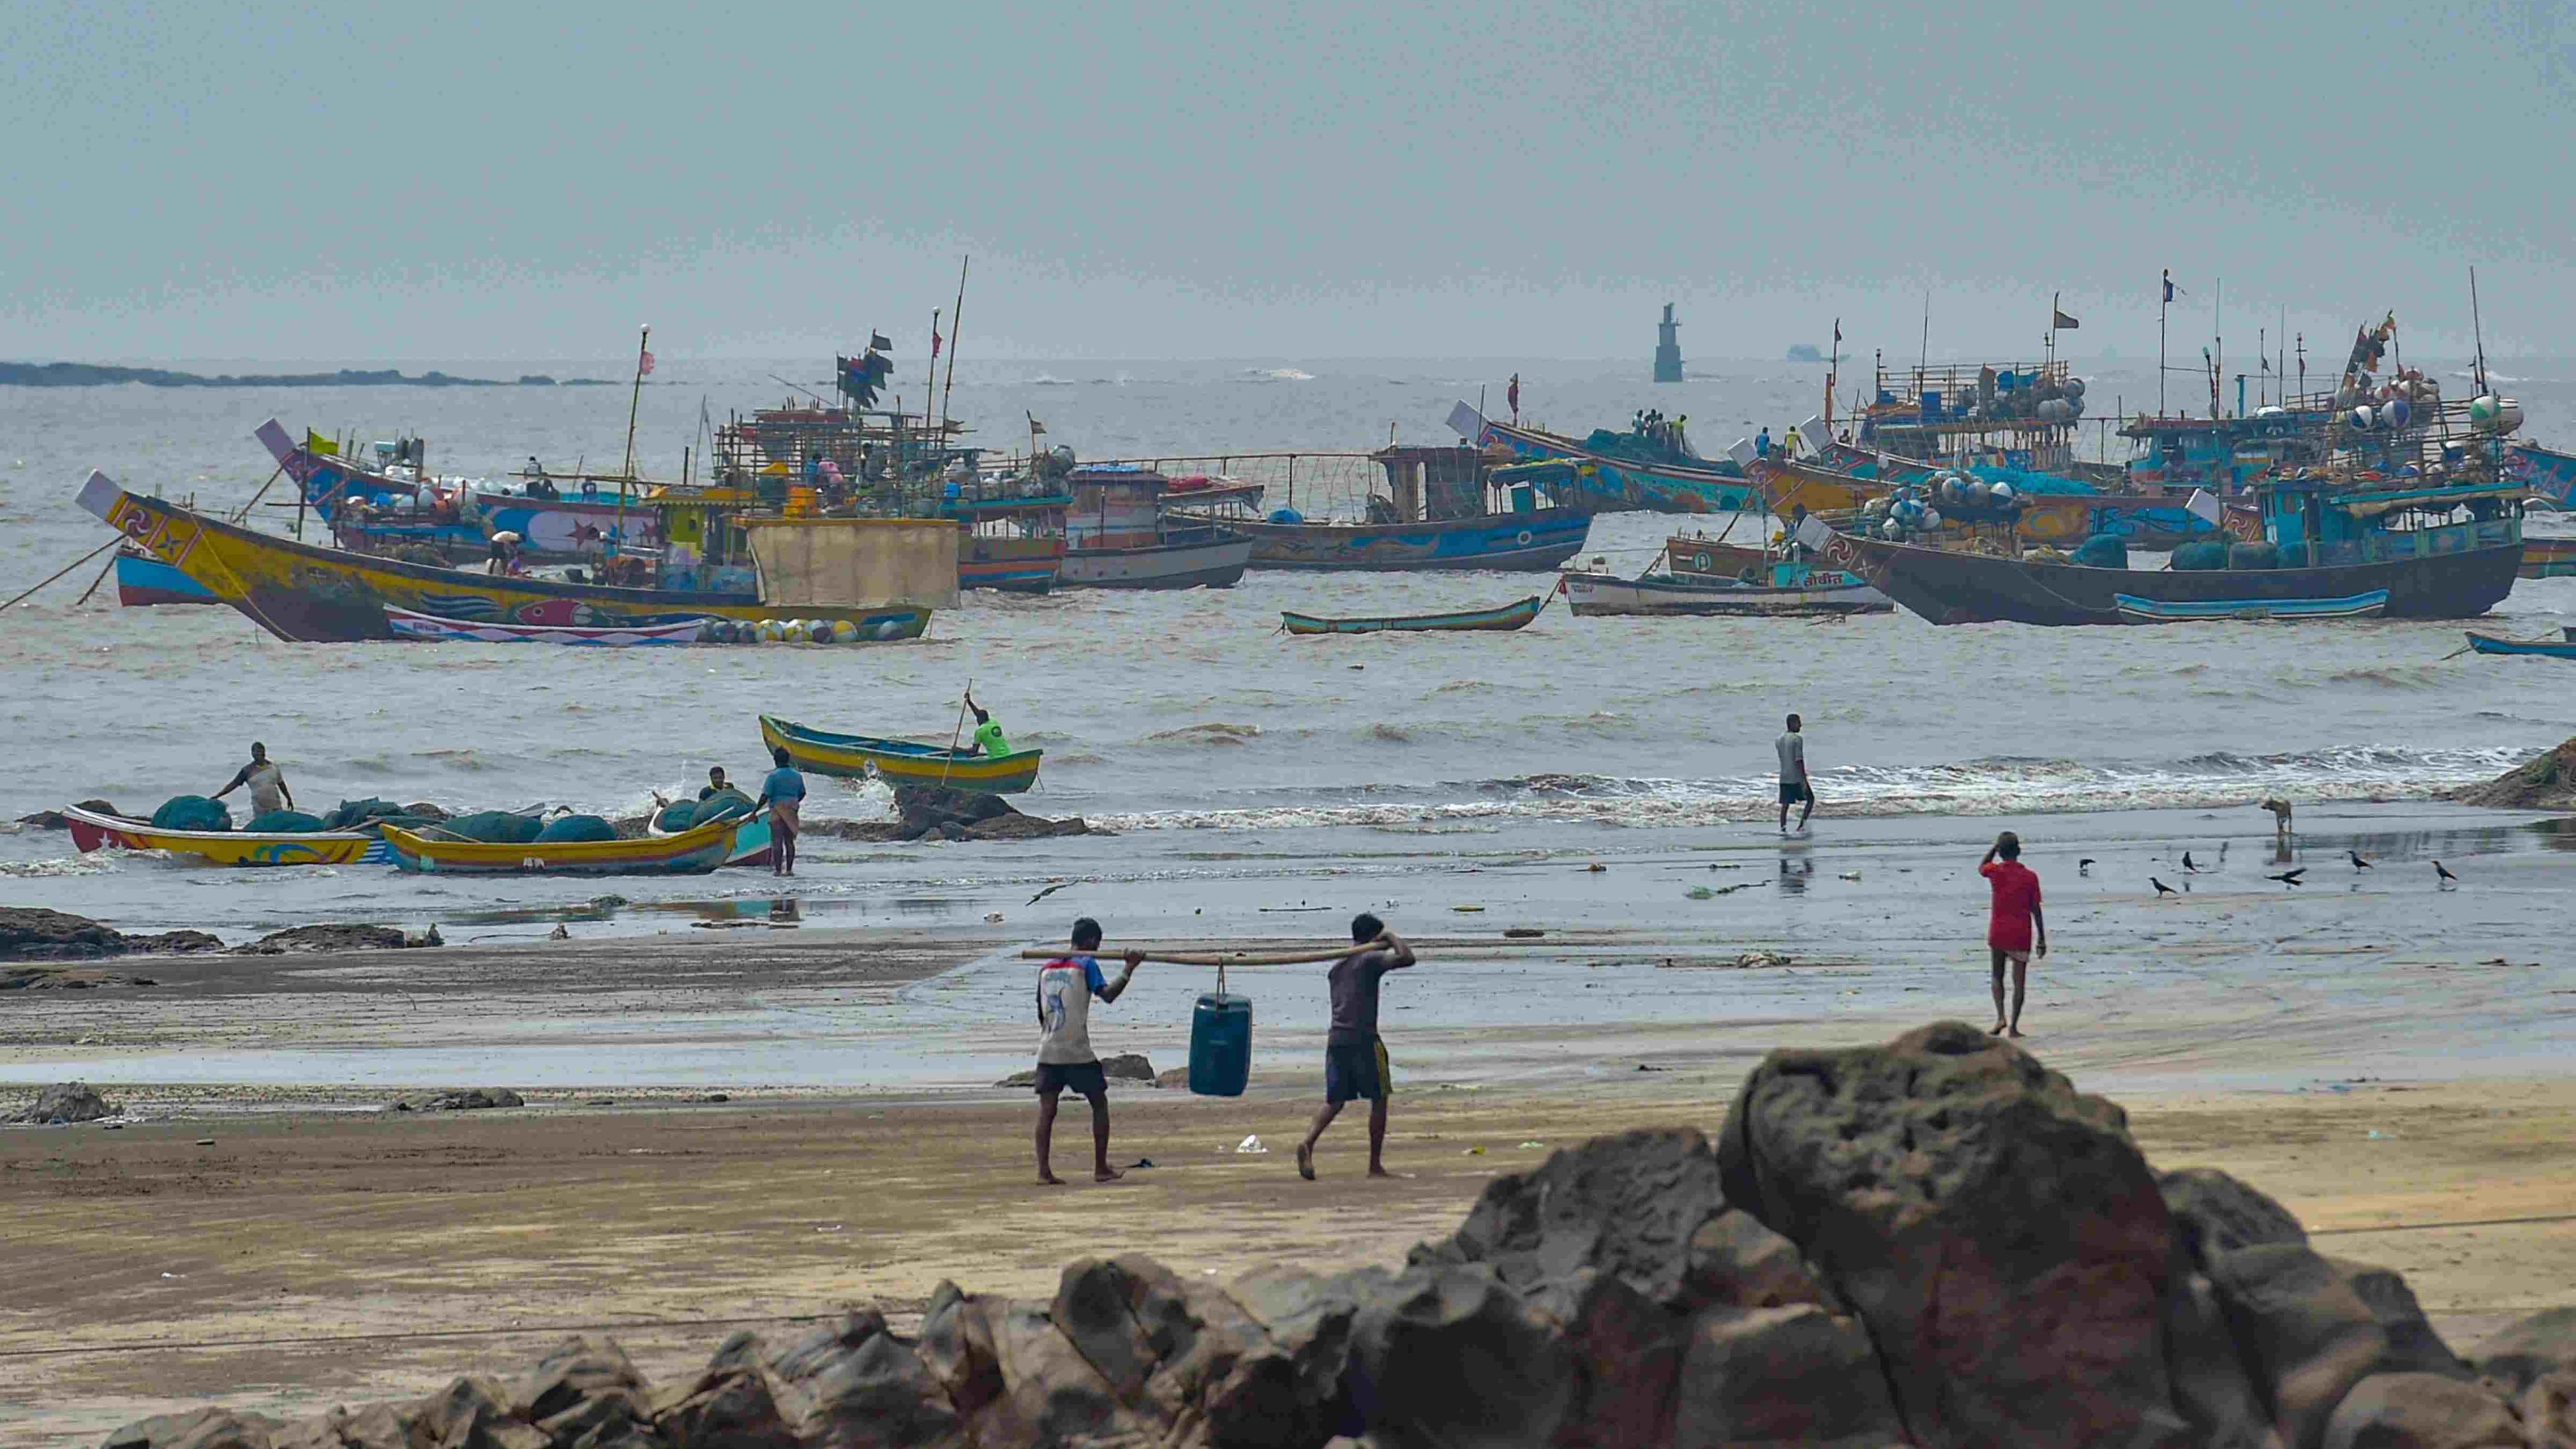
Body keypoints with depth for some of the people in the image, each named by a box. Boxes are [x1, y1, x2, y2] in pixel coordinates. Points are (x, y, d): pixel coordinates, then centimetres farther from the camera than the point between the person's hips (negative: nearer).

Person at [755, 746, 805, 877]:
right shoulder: (797, 776, 6)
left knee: (777, 841, -2)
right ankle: (789, 869, 9)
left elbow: (765, 796, -15)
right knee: (790, 841, 10)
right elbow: (802, 793, 18)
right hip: (792, 812, 5)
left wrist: (755, 811, -9)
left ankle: (778, 869, -5)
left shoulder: (773, 776, -12)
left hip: (777, 811, -5)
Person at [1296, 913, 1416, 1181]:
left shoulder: (1338, 965, 18)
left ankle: (1308, 1142, -18)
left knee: (1335, 1100, 8)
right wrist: (1393, 938, -1)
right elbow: (1407, 958, -16)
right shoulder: (1371, 960, -6)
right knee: (1378, 1099, 6)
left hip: (1336, 1038, 7)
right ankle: (1375, 1165, 7)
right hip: (1362, 1038, -6)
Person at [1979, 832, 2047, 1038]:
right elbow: (2036, 910, -2)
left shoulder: (1995, 871, -6)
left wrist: (1994, 848, 18)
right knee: (2019, 981, 3)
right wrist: (2042, 939, 4)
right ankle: (2013, 1026, -1)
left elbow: (1981, 868, 21)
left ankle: (2001, 1017, -1)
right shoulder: (2030, 876, -5)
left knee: (1997, 977, 17)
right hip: (2021, 934, 0)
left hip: (1998, 931, 0)